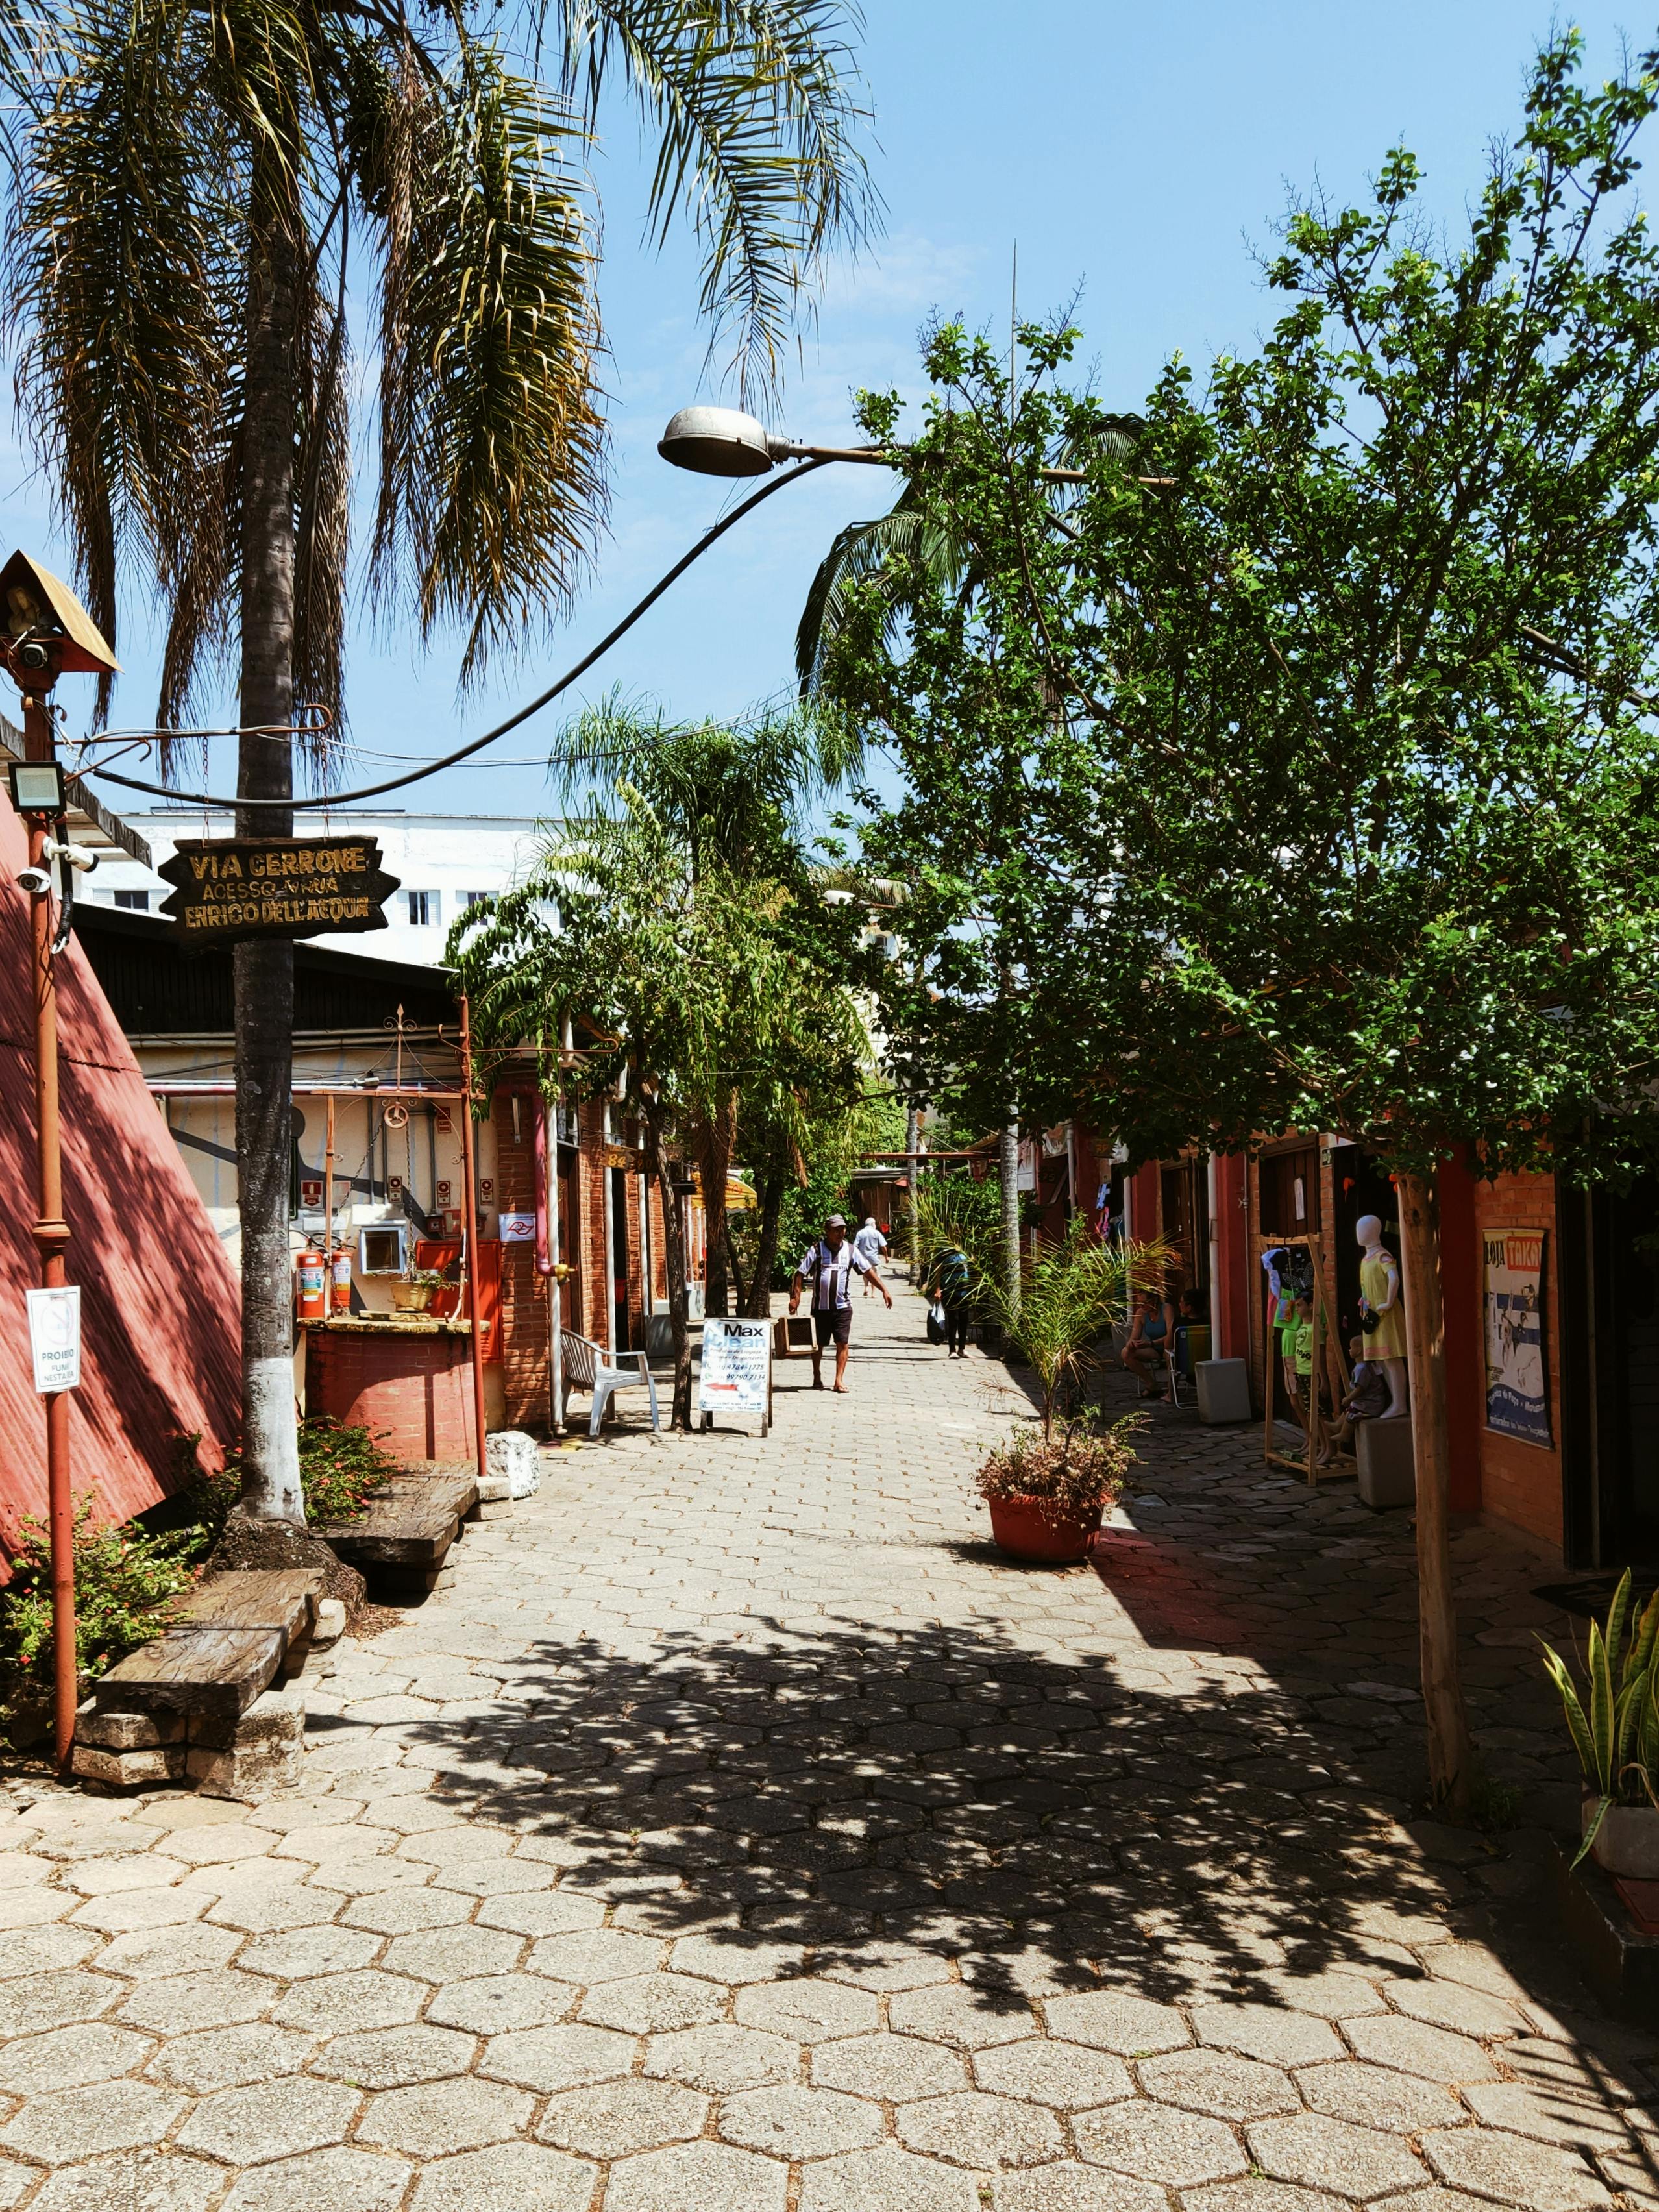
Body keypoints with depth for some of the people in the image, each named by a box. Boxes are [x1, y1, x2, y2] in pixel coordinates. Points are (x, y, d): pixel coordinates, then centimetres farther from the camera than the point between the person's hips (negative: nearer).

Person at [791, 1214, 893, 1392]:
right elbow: (800, 1274, -5)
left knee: (842, 1343, -4)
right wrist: (795, 1297, -13)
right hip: (821, 1306, -1)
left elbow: (868, 1270, 6)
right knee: (817, 1344, 8)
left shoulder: (850, 1250, 3)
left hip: (843, 1307, 1)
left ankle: (839, 1380, -1)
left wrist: (884, 1290, 0)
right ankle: (817, 1378, 23)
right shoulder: (816, 1250, -4)